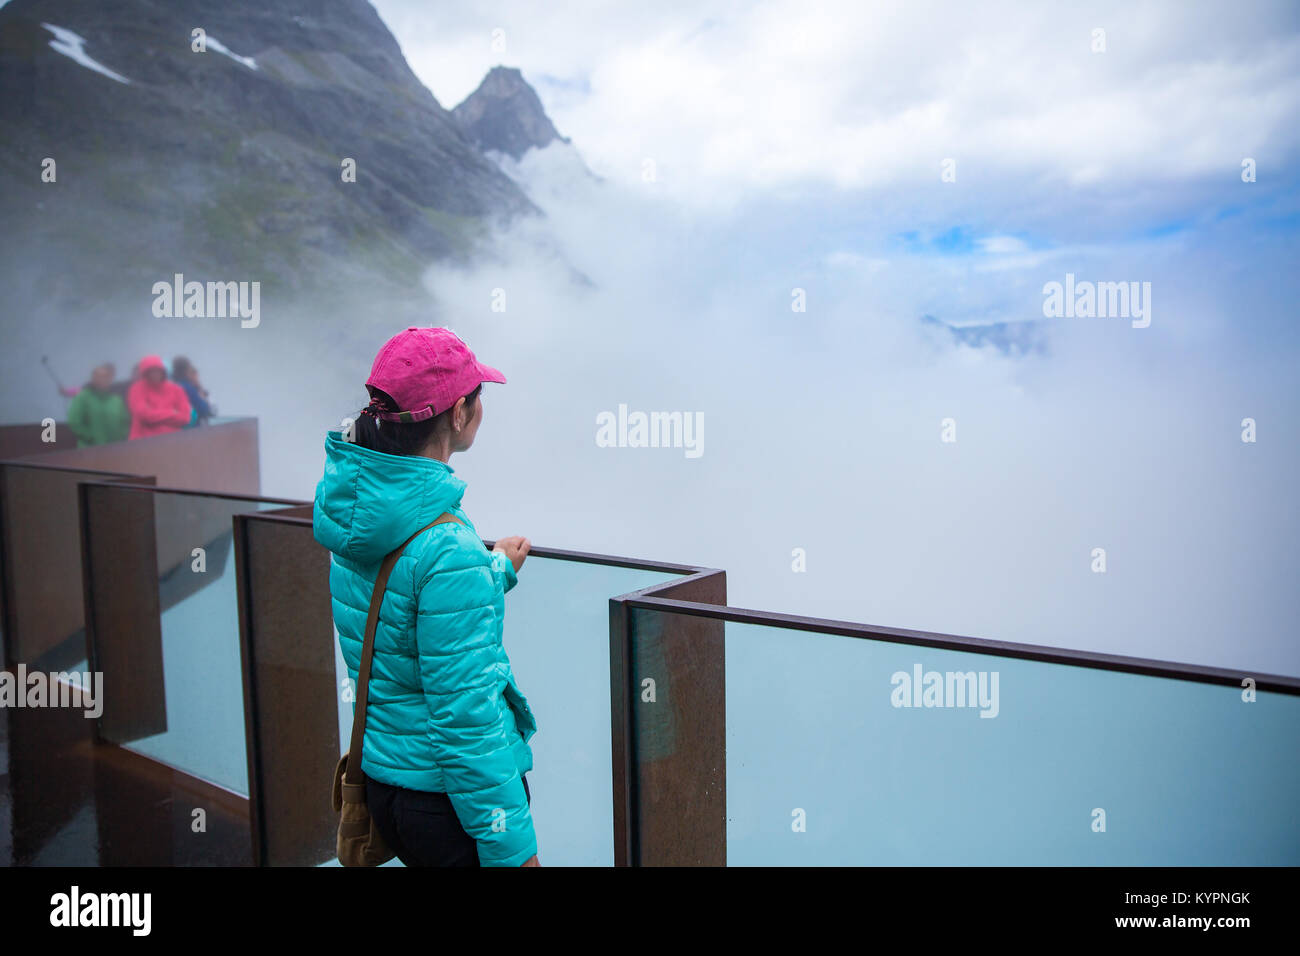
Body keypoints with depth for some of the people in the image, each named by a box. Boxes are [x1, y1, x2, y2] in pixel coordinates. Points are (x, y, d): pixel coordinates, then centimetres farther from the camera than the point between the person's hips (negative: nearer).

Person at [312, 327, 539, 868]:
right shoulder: (448, 548, -27)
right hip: (446, 797, -8)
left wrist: (496, 572, 23)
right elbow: (466, 719, -25)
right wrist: (513, 850, -18)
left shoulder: (353, 502, -1)